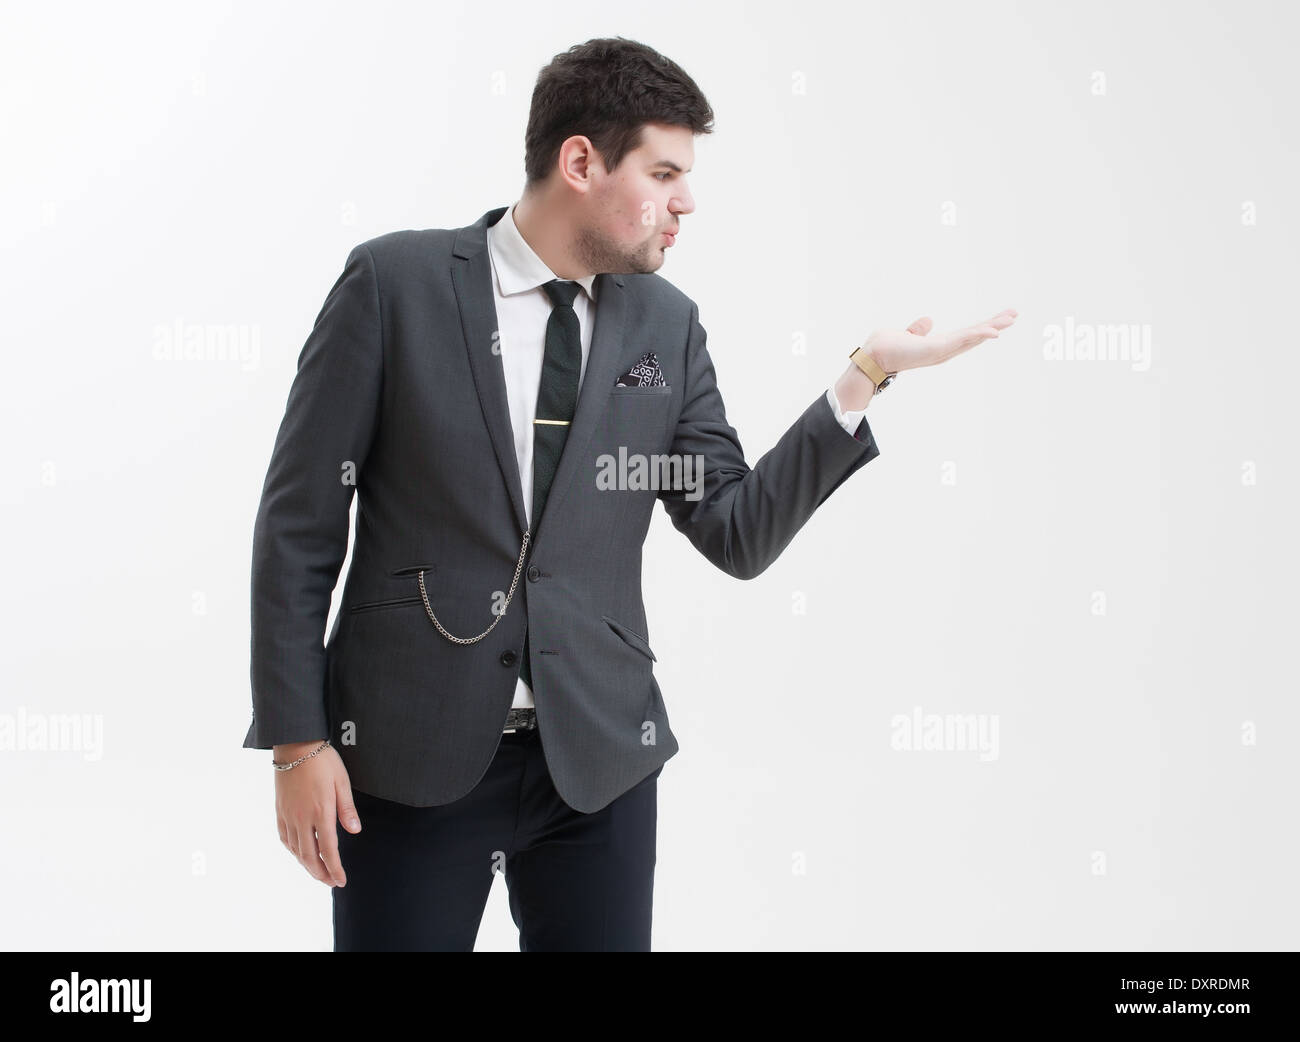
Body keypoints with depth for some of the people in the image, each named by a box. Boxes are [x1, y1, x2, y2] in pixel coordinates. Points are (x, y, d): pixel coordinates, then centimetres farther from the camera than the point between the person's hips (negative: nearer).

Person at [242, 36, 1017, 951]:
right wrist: (298, 740, -8)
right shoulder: (395, 282, -5)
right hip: (411, 747, -3)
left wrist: (864, 380, -8)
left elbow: (739, 535, 2)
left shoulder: (667, 326, 6)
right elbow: (300, 521, -4)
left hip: (597, 756, 3)